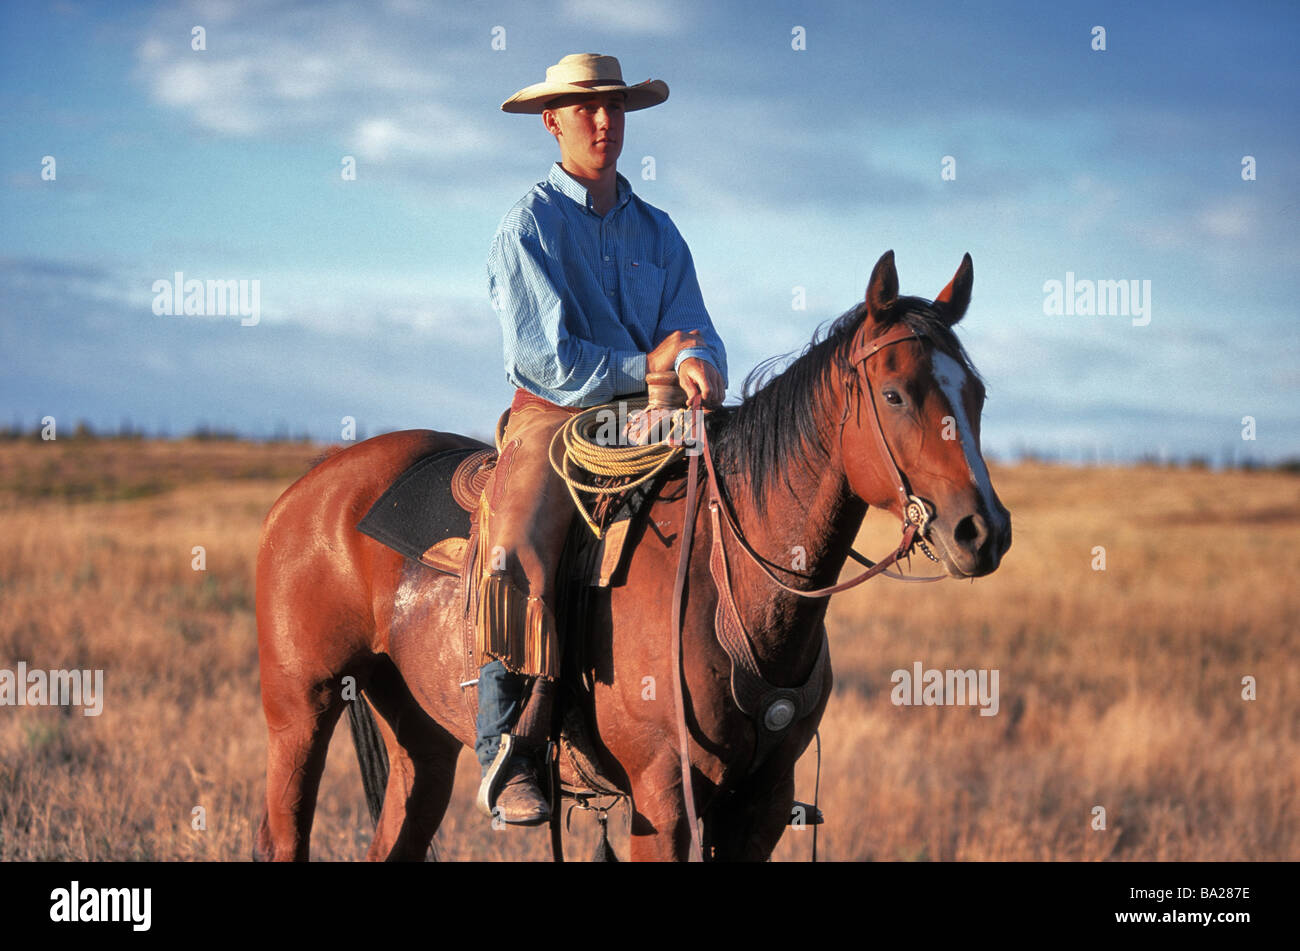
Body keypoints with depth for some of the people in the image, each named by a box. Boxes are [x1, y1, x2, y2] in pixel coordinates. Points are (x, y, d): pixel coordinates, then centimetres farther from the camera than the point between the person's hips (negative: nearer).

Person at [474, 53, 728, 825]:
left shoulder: (657, 232, 16)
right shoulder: (527, 228, 0)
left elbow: (696, 332, 6)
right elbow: (545, 358, -9)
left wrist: (700, 367, -18)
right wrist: (647, 368, -9)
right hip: (554, 417, -5)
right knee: (519, 550, -30)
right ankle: (507, 756, -28)